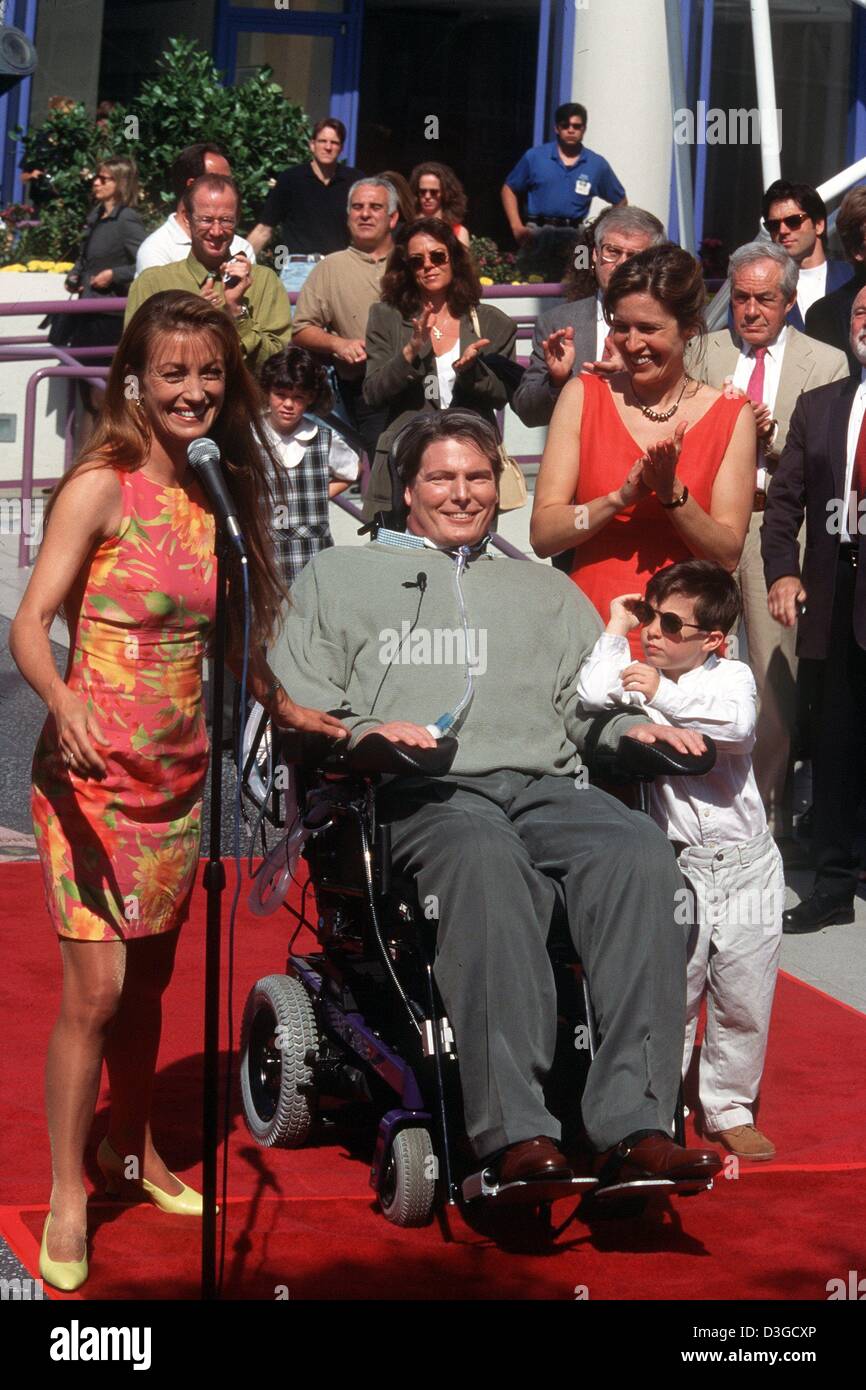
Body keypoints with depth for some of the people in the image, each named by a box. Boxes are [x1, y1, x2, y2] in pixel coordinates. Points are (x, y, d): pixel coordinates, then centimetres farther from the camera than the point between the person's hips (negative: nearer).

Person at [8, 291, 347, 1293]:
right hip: (95, 770, -6)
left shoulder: (215, 493, 7)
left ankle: (133, 1152, 33)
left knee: (148, 980, 16)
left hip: (178, 773, 6)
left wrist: (285, 706, 19)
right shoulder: (101, 487, -12)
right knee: (95, 989, -7)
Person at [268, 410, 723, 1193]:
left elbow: (590, 700, 26)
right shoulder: (340, 576, 25)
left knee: (642, 855, -31)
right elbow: (295, 707, 13)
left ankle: (634, 1127, -38)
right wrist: (361, 731, -7)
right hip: (421, 795, -3)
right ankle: (515, 1134, -44)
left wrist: (631, 728, 3)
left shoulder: (545, 591, 35)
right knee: (485, 859, -40)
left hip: (546, 786, 3)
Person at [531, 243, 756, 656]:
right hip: (590, 633, 0)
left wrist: (672, 492, -15)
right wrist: (620, 498, -17)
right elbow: (542, 535, -3)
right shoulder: (583, 396, 4)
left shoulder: (731, 416, 2)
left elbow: (728, 555, -2)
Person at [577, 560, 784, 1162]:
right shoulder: (637, 676, 2)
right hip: (677, 866, -1)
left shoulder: (732, 676, 0)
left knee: (744, 999, 8)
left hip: (746, 861, 1)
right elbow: (593, 695, -18)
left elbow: (737, 724, -20)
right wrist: (616, 628, -6)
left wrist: (663, 695, -21)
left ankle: (729, 1109, 24)